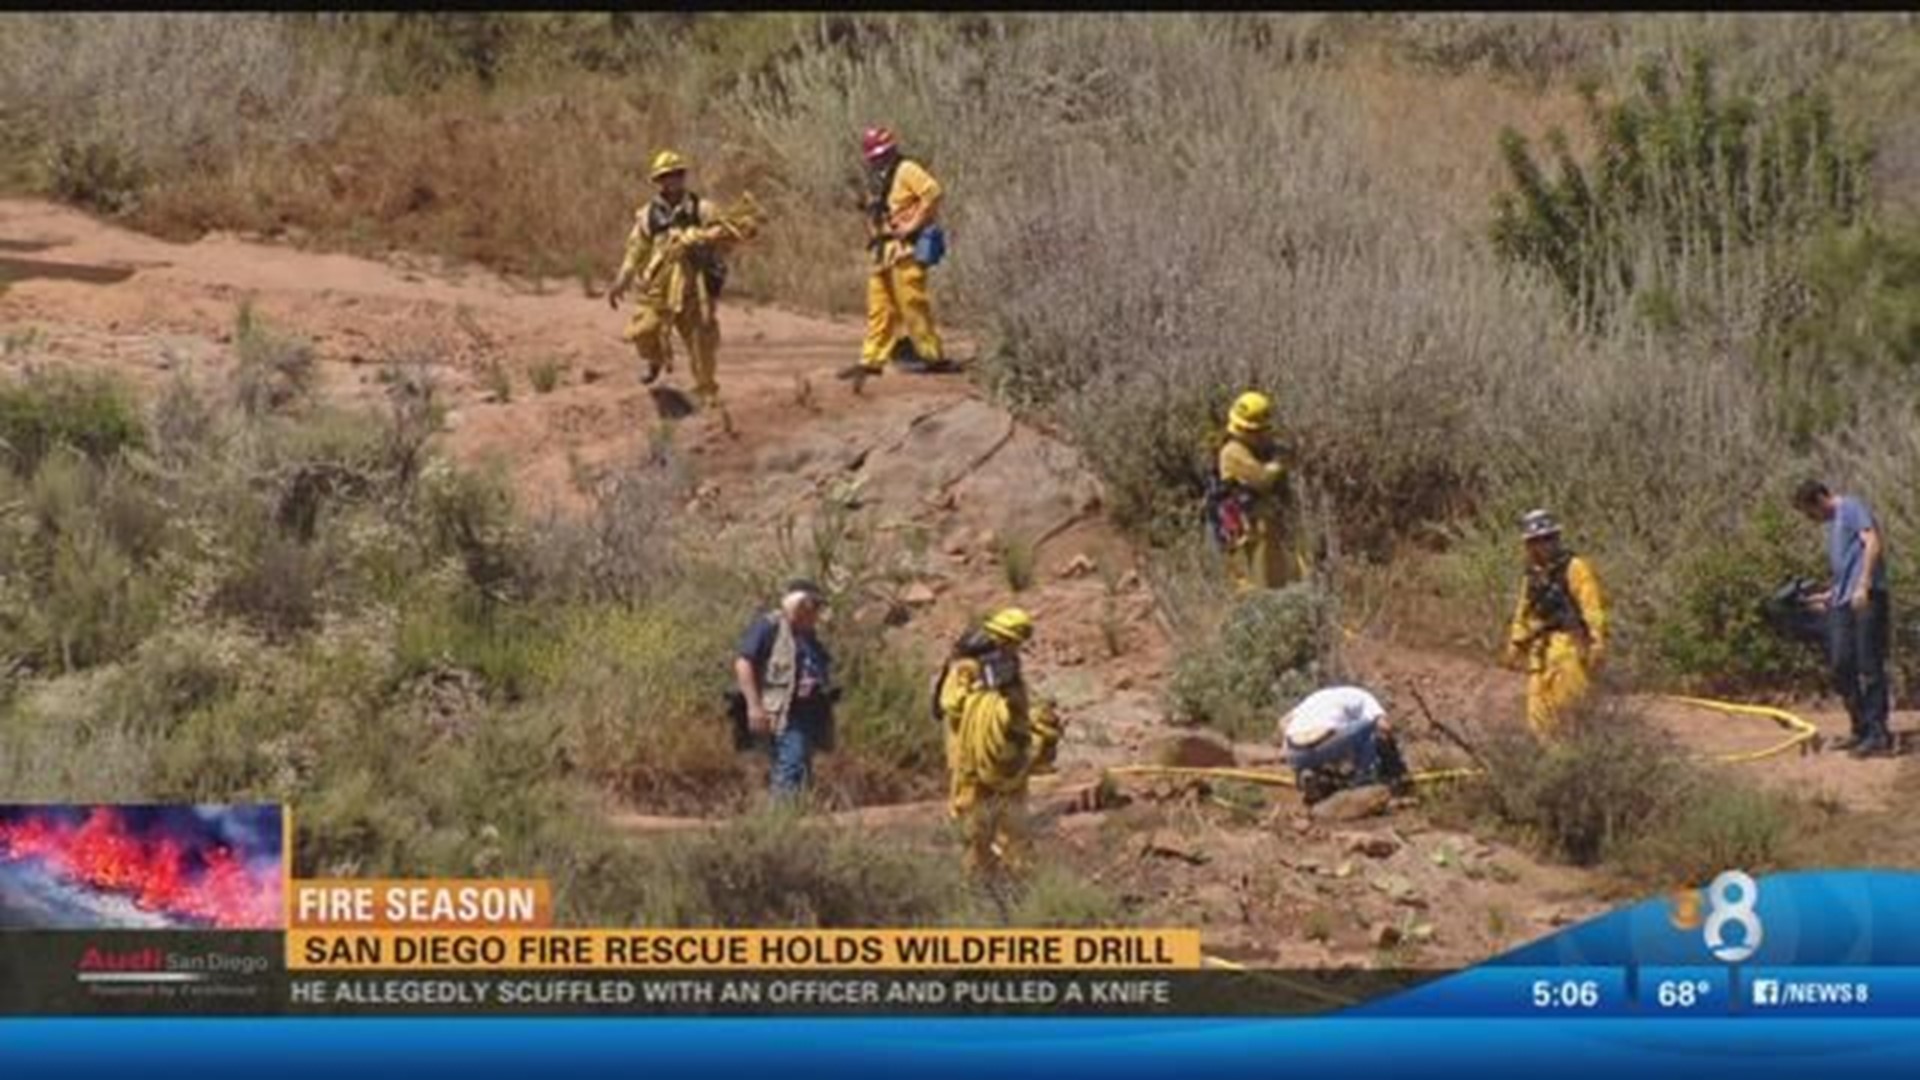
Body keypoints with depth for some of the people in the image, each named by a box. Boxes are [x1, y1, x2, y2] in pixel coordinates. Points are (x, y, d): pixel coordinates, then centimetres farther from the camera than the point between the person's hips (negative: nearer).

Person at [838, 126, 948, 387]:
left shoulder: (907, 171, -8)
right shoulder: (877, 179, 20)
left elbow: (932, 193, -19)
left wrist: (912, 225, -17)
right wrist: (873, 238, 12)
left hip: (905, 248, -9)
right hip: (884, 250, 9)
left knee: (912, 303, -9)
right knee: (879, 307, 7)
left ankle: (933, 356, -3)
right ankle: (871, 360, 9)